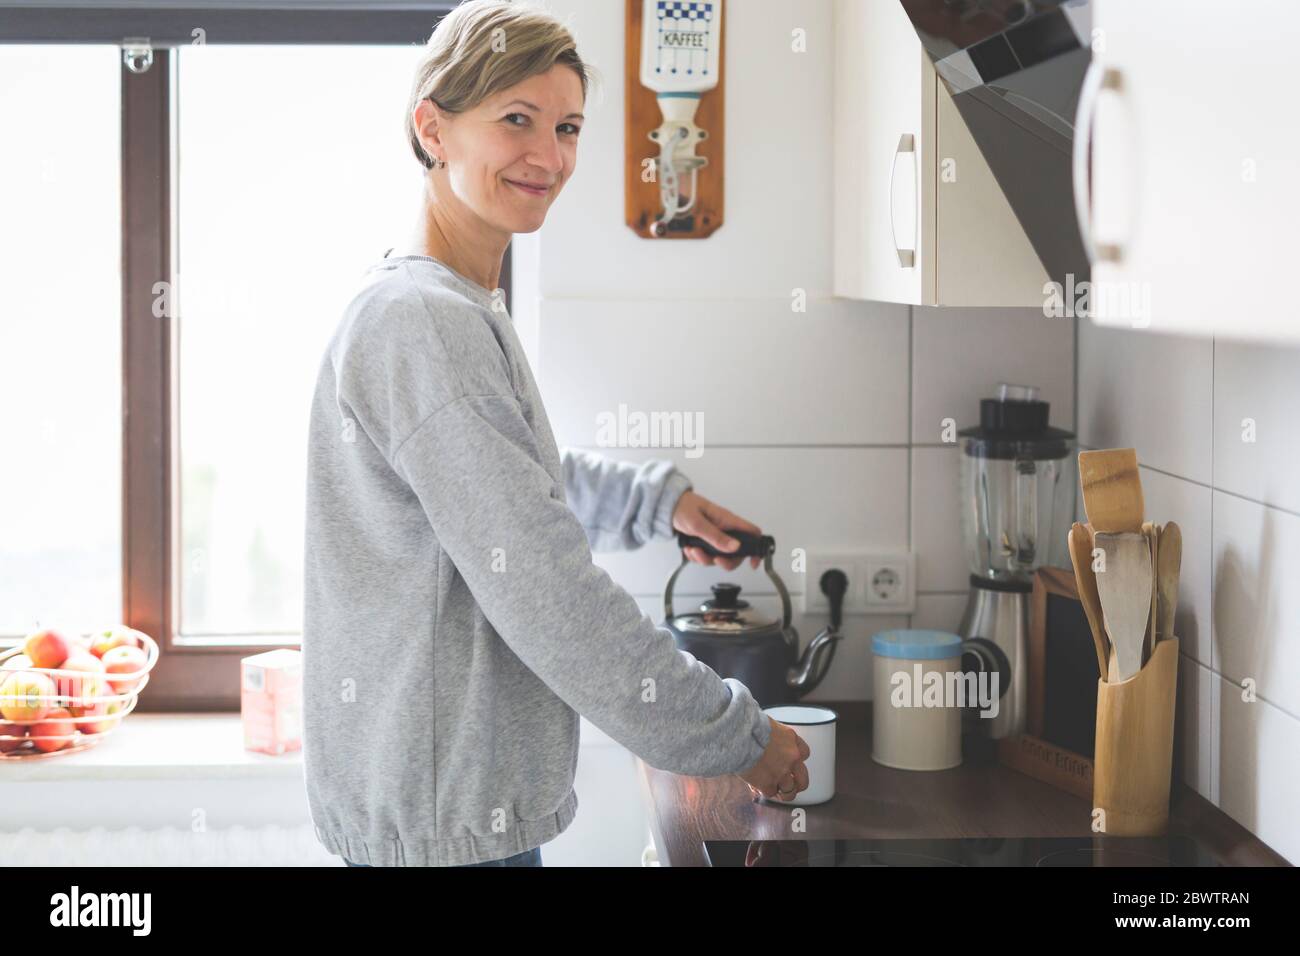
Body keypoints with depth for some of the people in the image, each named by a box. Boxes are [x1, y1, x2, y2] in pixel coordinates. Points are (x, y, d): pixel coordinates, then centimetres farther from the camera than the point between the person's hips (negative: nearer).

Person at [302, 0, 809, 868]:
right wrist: (737, 737, -16)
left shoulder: (461, 310, 12)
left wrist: (658, 498, 16)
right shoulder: (422, 324, -21)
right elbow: (546, 591, -24)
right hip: (444, 823, -10)